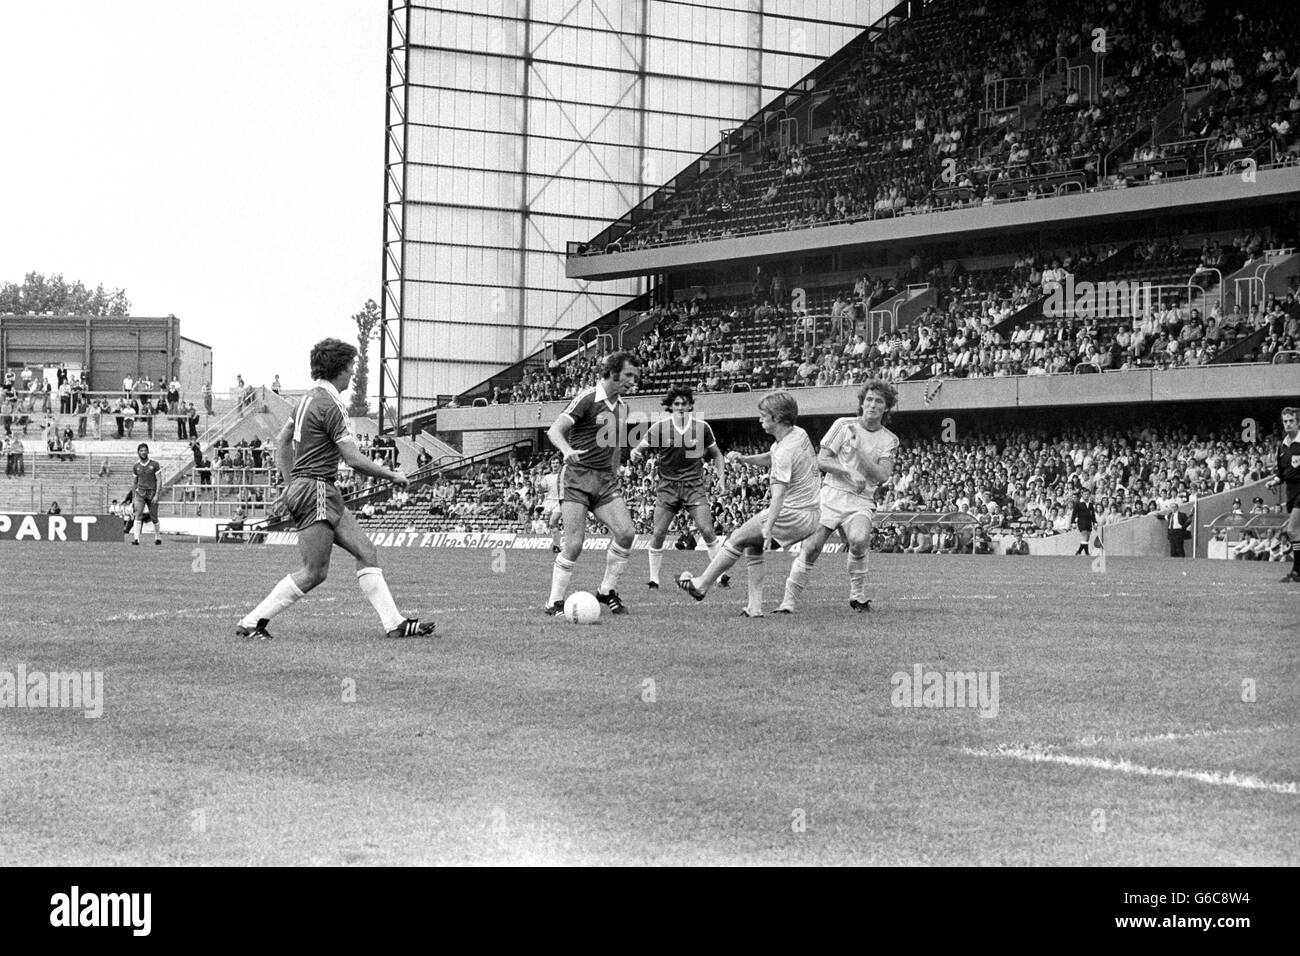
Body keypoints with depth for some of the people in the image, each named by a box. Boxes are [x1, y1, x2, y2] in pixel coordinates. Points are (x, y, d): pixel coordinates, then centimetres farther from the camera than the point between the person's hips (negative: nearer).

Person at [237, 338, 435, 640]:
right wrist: (393, 476, -3)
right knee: (314, 573, -8)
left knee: (366, 552, 6)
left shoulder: (311, 398, 14)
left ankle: (394, 623, 4)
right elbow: (354, 460, -17)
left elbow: (282, 440, 25)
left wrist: (290, 486, 27)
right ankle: (250, 623, -4)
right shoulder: (329, 405, -16)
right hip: (315, 491, -10)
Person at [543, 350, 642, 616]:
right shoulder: (587, 399, -9)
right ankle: (554, 602, 1)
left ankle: (607, 591, 4)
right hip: (577, 477, -6)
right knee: (574, 544, -12)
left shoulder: (621, 406, 15)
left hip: (605, 479, 6)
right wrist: (567, 450, -35)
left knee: (626, 532, -12)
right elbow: (554, 430, -16)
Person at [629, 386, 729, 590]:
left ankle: (721, 575, 2)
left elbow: (716, 454, 13)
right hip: (667, 486, 0)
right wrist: (635, 454, -19)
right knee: (658, 534, -6)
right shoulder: (659, 427, -4)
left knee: (707, 531, -11)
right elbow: (640, 449, 4)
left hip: (694, 486, 0)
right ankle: (654, 579, 8)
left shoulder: (701, 427, 0)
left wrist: (721, 477, 2)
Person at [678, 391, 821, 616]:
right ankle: (755, 606, 11)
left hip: (793, 517, -9)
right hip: (811, 511, 9)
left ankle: (702, 585, 13)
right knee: (753, 546, 17)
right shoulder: (798, 433, 7)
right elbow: (770, 457, 25)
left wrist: (768, 527, -44)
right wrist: (744, 459, 8)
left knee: (737, 540, 1)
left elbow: (779, 493, -35)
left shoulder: (785, 452, -23)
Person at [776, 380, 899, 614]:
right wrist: (848, 473, -13)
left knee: (859, 540, -30)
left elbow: (883, 476, -4)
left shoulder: (890, 440, 9)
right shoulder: (844, 425, 5)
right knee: (810, 548, -15)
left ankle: (857, 595, -9)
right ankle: (789, 603, -6)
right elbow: (821, 460, 1)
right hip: (831, 495, 0)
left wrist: (858, 451, -12)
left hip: (861, 502, 0)